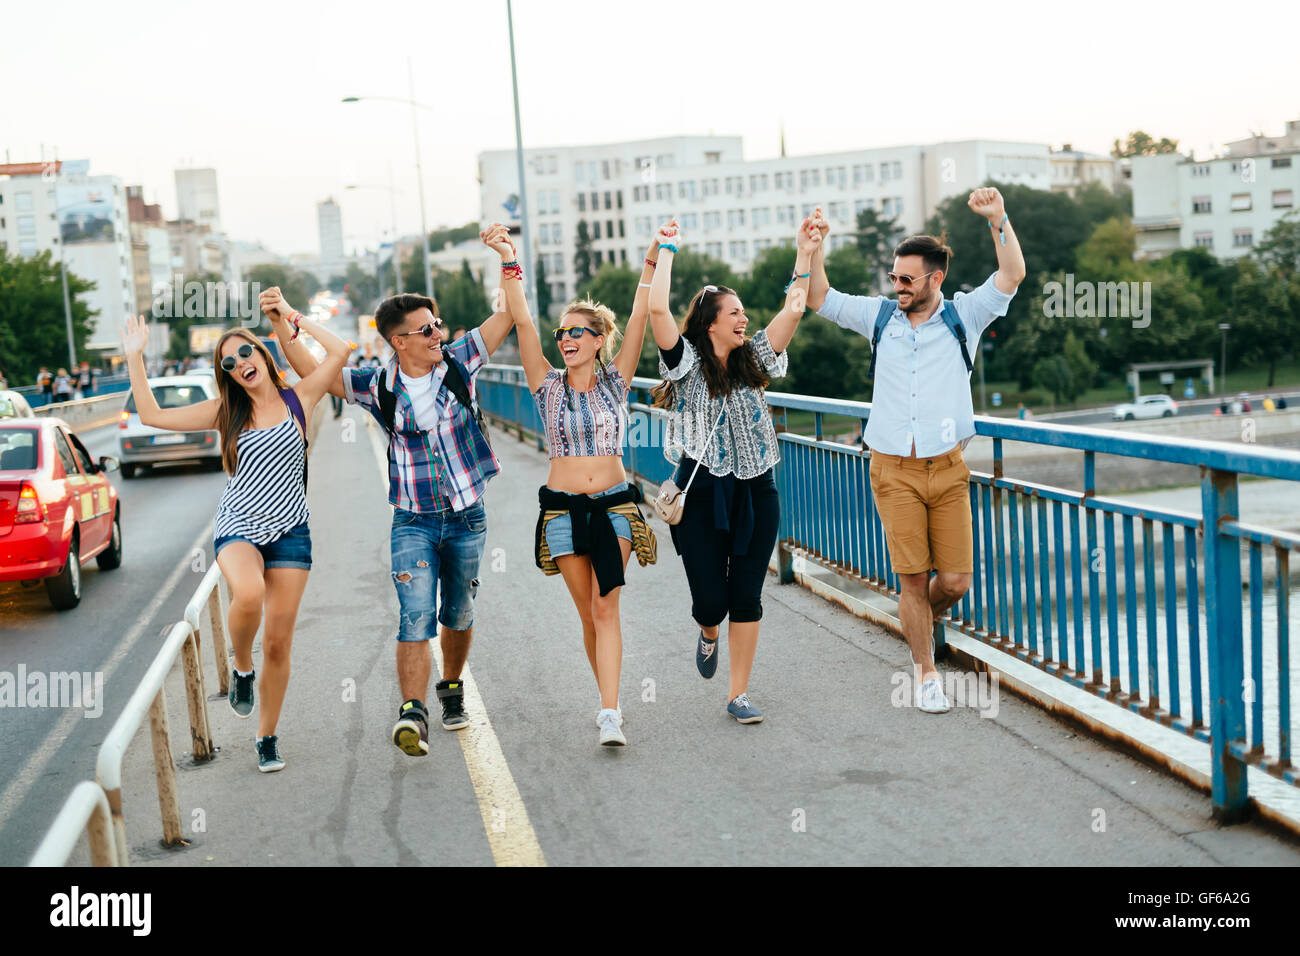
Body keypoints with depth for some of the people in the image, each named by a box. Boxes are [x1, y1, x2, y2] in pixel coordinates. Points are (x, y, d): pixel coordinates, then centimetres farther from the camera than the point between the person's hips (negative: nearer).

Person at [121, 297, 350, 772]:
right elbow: (152, 415, 5)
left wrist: (291, 315, -2)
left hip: (289, 532, 0)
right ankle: (241, 668, -3)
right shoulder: (226, 412, 6)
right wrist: (135, 358, 2)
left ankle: (267, 738, 17)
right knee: (248, 595, -34)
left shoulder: (297, 398, 2)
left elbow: (339, 350, -10)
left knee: (278, 643, 0)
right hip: (237, 527, 0)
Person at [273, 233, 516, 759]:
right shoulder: (378, 386, -4)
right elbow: (310, 371, -3)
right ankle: (412, 712, -20)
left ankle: (451, 686, 37)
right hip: (413, 521, -2)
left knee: (457, 614, 15)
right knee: (416, 616, -15)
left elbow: (508, 316, -2)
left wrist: (509, 263, -12)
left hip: (467, 517, 2)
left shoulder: (458, 364, -2)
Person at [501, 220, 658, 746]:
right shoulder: (548, 384, 3)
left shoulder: (616, 381, 4)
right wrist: (508, 261, -15)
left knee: (606, 608, -10)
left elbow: (639, 319, -3)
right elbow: (521, 321, -7)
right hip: (563, 508, 1)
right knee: (589, 613, 6)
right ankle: (609, 701, 22)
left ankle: (610, 715, -16)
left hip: (614, 504, -1)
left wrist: (651, 264, -9)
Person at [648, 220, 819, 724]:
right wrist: (666, 250, -9)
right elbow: (657, 309, -17)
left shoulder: (752, 362, 9)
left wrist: (805, 252, 0)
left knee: (746, 597, 2)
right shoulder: (688, 362, -3)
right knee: (710, 599, -2)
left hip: (755, 493, 3)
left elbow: (794, 309, 3)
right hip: (702, 493, -3)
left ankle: (739, 693, 12)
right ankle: (708, 634, 36)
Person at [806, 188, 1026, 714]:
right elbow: (819, 299, 12)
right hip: (894, 472, 0)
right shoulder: (880, 316, 8)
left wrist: (998, 221, -20)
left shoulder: (962, 316, 4)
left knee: (954, 580, -1)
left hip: (948, 470, 0)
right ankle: (926, 672, 14)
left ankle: (922, 620, 32)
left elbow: (1012, 275, -7)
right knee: (912, 577, -1)